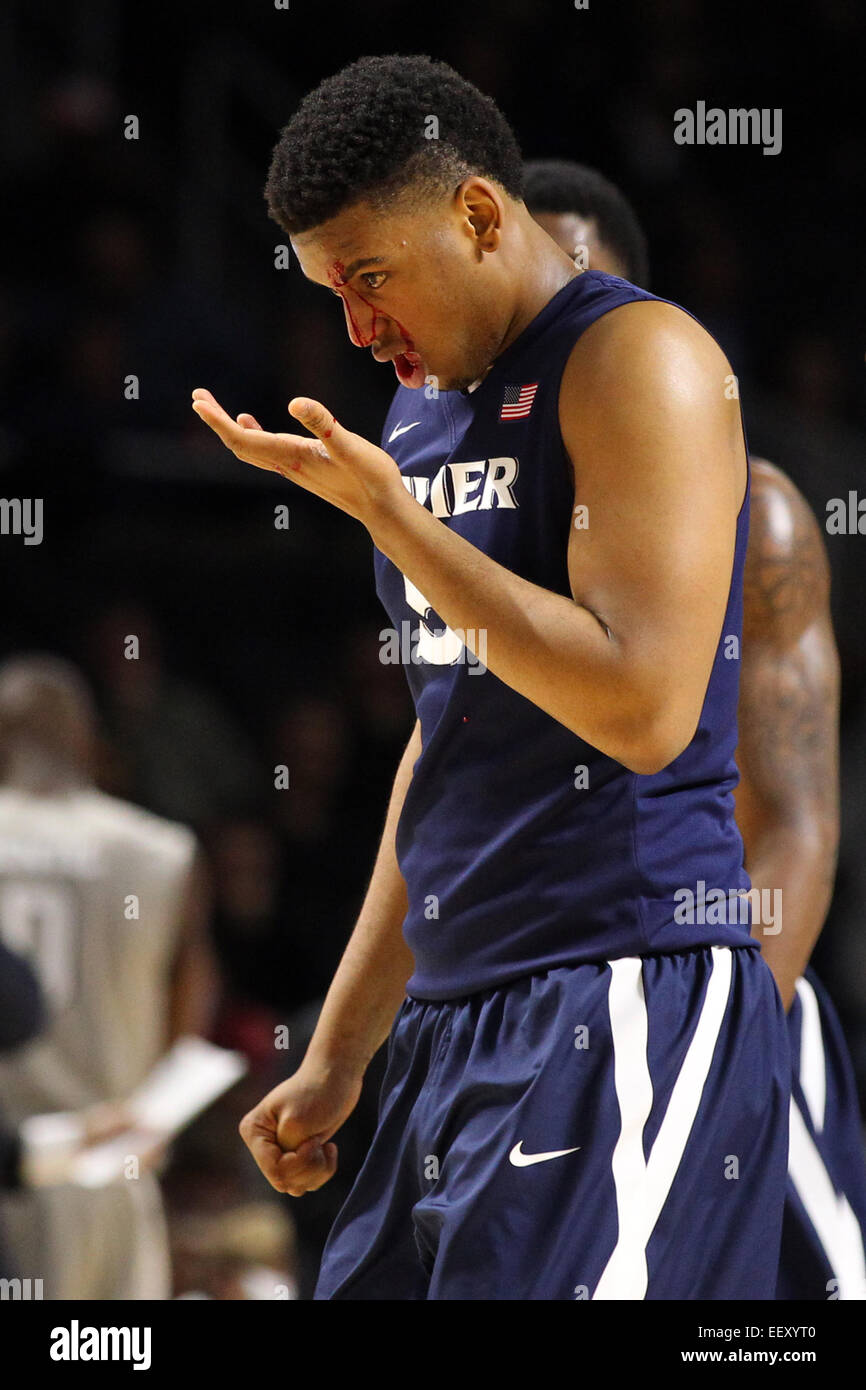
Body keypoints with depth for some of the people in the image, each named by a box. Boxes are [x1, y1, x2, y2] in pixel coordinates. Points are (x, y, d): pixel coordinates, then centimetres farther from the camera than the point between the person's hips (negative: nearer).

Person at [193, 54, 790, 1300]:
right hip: (457, 1012, 9)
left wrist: (388, 514, -18)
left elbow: (645, 712, -20)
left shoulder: (636, 359, -9)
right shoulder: (428, 409, 17)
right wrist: (338, 1058, 21)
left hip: (625, 1004, -9)